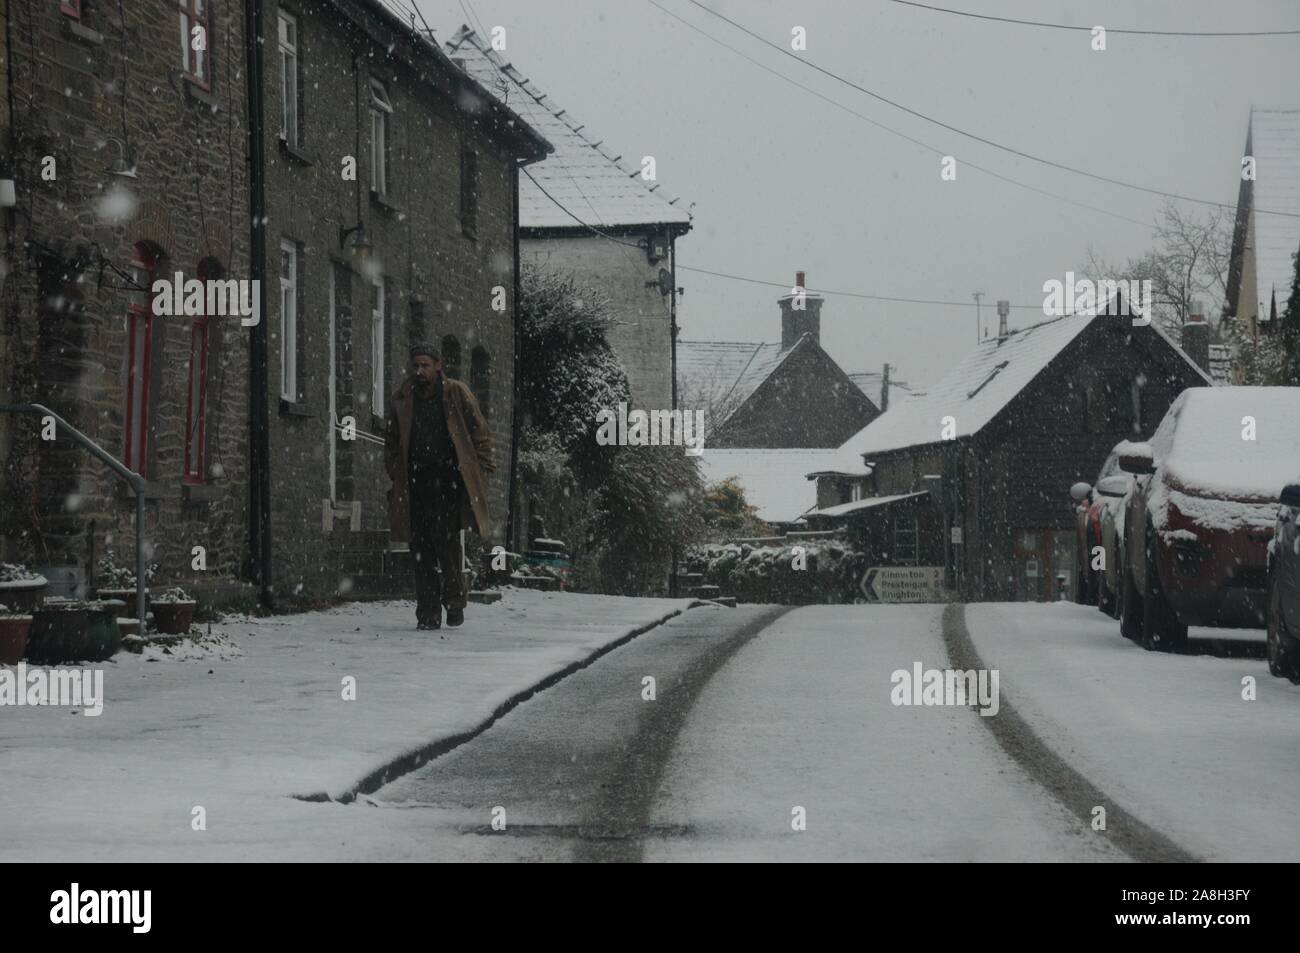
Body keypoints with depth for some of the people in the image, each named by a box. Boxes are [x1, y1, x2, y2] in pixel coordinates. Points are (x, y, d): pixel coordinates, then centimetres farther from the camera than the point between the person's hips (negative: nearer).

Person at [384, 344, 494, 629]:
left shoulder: (457, 394, 3)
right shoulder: (402, 400, 10)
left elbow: (480, 433, 7)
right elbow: (392, 442, 20)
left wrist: (482, 467, -1)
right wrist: (395, 476, 10)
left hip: (449, 480, -3)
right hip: (416, 482, 3)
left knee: (446, 541, -13)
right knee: (421, 547, -1)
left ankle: (454, 600, 4)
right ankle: (428, 612, 3)